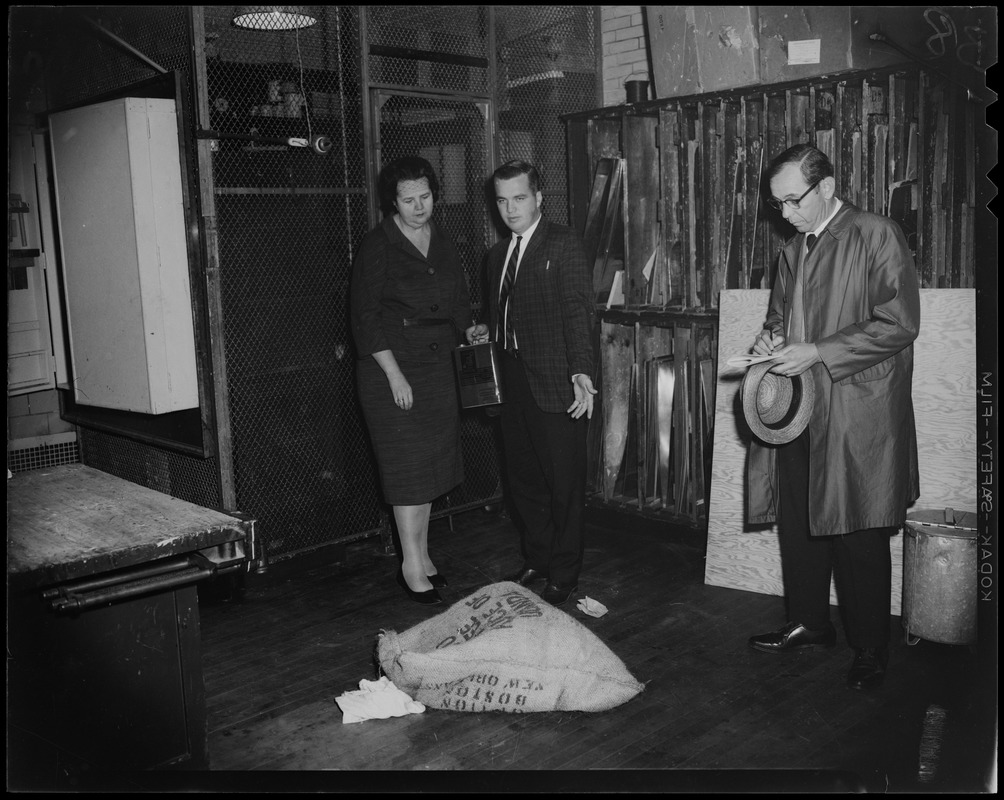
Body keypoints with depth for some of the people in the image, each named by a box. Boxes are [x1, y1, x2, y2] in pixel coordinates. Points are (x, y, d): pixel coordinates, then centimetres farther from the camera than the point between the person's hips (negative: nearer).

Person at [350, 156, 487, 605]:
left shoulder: (443, 245, 10)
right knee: (408, 465, -5)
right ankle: (412, 565, 4)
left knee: (431, 462, 10)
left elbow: (458, 301, 19)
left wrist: (470, 329, -3)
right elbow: (365, 316, -12)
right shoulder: (377, 247, -9)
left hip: (438, 367, 6)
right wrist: (394, 374, -17)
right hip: (391, 370, -6)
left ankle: (421, 556, 22)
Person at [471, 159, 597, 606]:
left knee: (564, 482, 3)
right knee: (523, 479, 15)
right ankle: (536, 561, 31)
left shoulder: (564, 245, -7)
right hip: (513, 382, 7)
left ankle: (564, 574, 16)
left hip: (554, 384, -7)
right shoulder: (498, 254, 16)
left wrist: (582, 373, -25)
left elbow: (578, 312, -15)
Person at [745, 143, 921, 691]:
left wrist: (816, 352, -18)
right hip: (799, 414, 7)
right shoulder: (792, 250, 16)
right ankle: (808, 624, 29)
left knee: (859, 538, 0)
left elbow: (899, 323, -14)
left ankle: (870, 650, 15)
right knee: (797, 524, 12)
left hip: (857, 414, -7)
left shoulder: (877, 236, -7)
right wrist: (772, 338, 4)